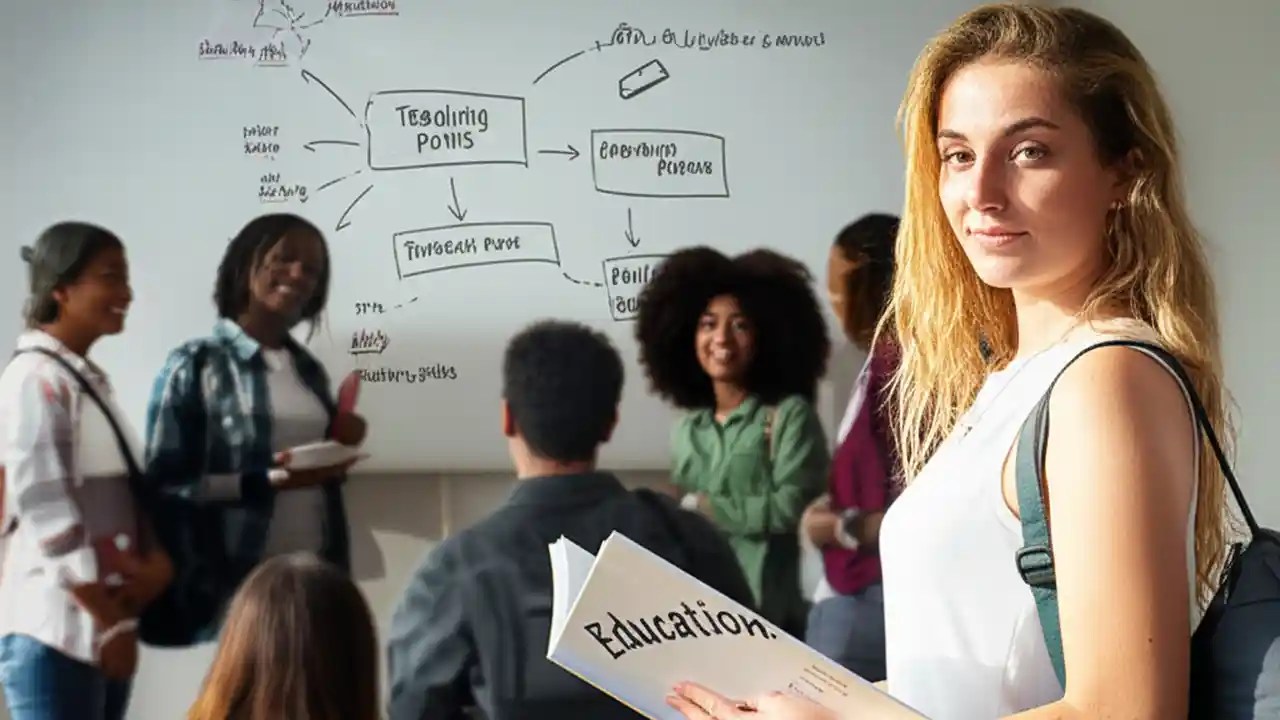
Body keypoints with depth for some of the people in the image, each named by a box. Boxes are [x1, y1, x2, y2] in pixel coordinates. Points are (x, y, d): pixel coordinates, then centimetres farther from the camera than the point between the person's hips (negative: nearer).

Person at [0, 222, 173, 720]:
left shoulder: (91, 380, 16)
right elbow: (46, 510, -17)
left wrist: (158, 561, -4)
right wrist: (109, 623, -17)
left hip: (103, 624, 9)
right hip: (56, 631, -9)